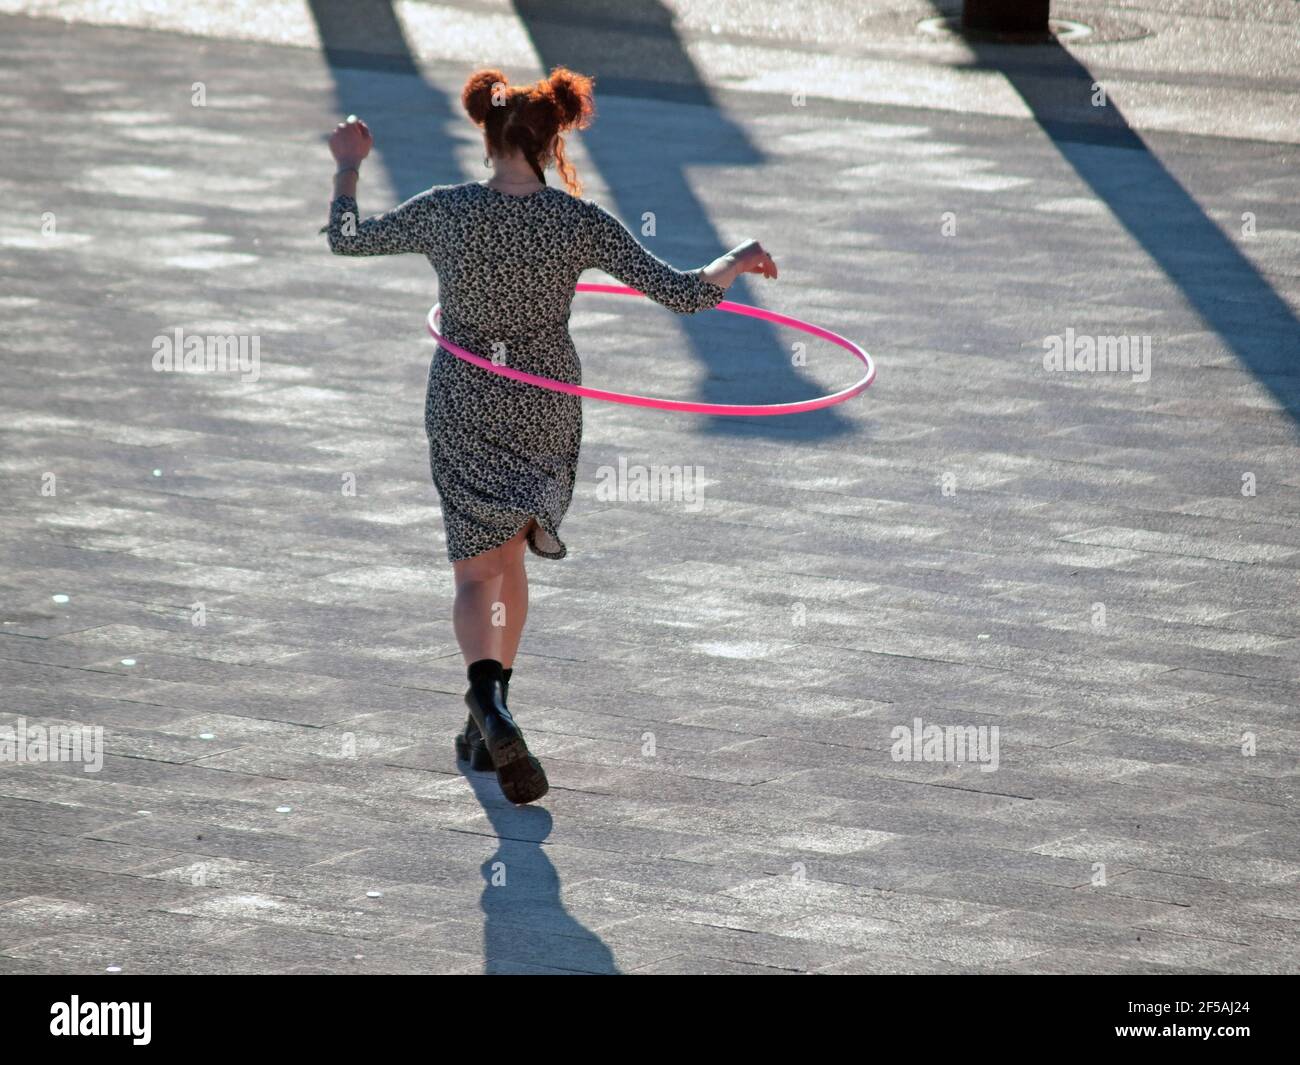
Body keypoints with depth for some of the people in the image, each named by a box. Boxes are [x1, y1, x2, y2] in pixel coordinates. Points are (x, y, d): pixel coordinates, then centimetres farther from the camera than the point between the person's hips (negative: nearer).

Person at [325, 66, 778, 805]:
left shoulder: (443, 212, -13)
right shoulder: (579, 223, -13)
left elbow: (347, 239, 4)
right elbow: (681, 292, -13)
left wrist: (349, 167, 21)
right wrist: (740, 260, 6)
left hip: (464, 408, -1)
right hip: (549, 406, 1)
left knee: (478, 571, 2)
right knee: (509, 557, 21)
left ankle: (493, 709, -27)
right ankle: (487, 726, 30)